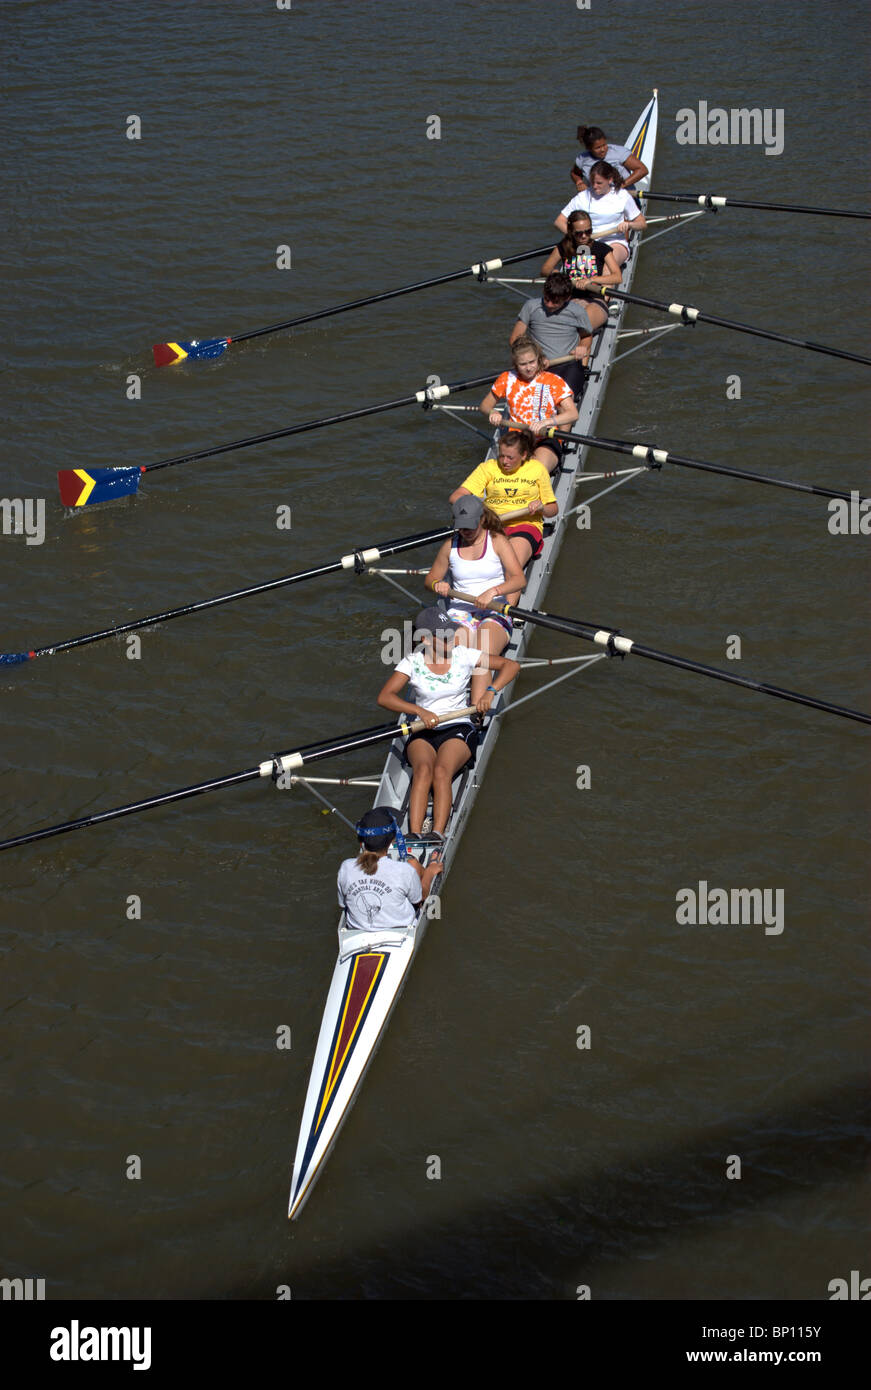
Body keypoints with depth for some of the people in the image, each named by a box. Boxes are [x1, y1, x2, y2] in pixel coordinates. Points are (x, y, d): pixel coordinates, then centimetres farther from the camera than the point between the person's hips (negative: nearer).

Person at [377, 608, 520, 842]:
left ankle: (438, 833, -46)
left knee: (441, 772, -31)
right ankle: (414, 834, -44)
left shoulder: (463, 655, 3)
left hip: (458, 729, 0)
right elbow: (384, 697, -10)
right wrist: (421, 711, -23)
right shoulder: (413, 662, 0)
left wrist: (490, 691, -14)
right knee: (423, 769, -32)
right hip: (422, 733, 0)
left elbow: (511, 665, 3)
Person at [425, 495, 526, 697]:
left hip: (495, 614, -3)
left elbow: (520, 579, -7)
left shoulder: (497, 541, 3)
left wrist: (492, 591, -25)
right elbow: (430, 579, 23)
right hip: (460, 614, 3)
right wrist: (437, 585, -3)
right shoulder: (450, 546, 12)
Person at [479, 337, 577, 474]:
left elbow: (573, 414, -12)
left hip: (546, 439, -2)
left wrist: (546, 422, -30)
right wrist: (492, 412, -7)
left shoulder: (554, 381, -1)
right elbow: (485, 405, 20)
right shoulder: (507, 379, 8)